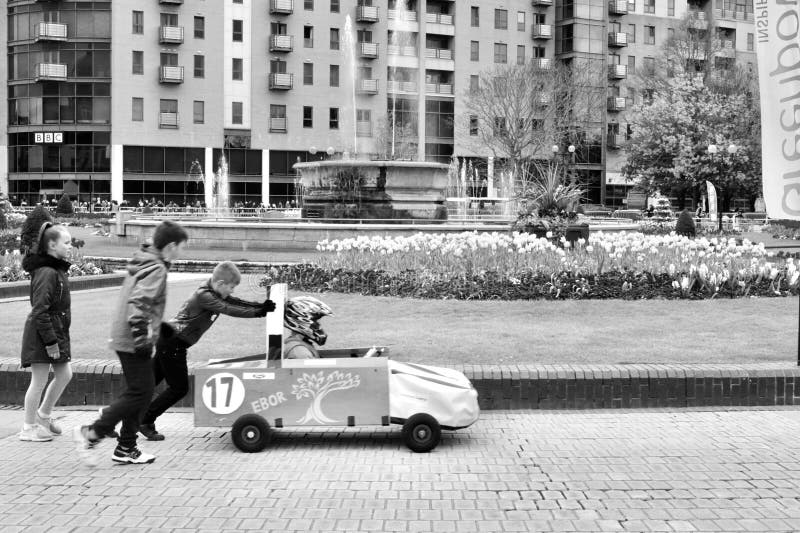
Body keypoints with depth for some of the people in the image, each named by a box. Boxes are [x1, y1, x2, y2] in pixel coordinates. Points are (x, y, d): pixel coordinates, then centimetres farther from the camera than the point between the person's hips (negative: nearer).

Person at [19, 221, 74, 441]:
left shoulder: (58, 269, 11)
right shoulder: (46, 272, -19)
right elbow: (40, 311, -22)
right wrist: (50, 341, -21)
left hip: (56, 331, 9)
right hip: (41, 333, -9)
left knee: (64, 374, 14)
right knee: (39, 381, 0)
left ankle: (43, 415, 30)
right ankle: (29, 428, 13)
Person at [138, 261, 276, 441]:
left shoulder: (214, 293, 7)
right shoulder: (204, 296, -22)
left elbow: (235, 302, 6)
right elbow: (229, 310, -26)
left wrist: (261, 306, -7)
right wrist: (257, 313, -23)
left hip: (170, 341, 10)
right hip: (172, 343, -10)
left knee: (151, 381, 16)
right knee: (179, 388, -2)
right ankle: (146, 422, 7)